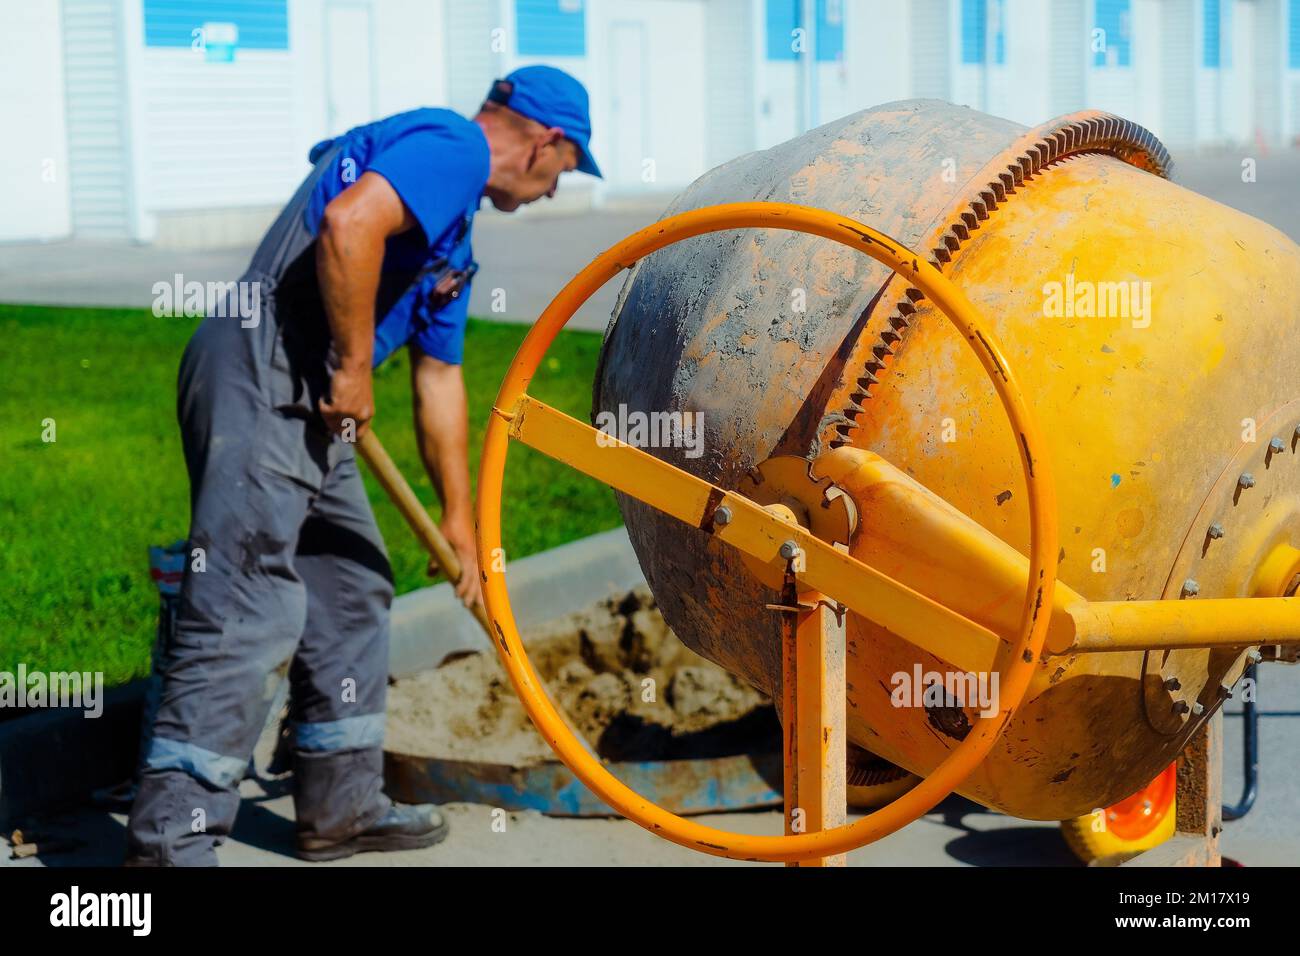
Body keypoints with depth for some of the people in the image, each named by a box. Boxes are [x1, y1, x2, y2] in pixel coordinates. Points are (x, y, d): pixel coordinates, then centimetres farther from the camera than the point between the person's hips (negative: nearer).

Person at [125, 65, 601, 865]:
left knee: (353, 593, 18)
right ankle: (172, 841, -12)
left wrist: (459, 518, 34)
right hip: (263, 379, -11)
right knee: (246, 613, -13)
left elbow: (438, 374, 30)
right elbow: (349, 224, -25)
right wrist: (353, 368, -15)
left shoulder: (453, 224, 25)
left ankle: (342, 808, 28)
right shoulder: (454, 147, -6)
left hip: (311, 406, 11)